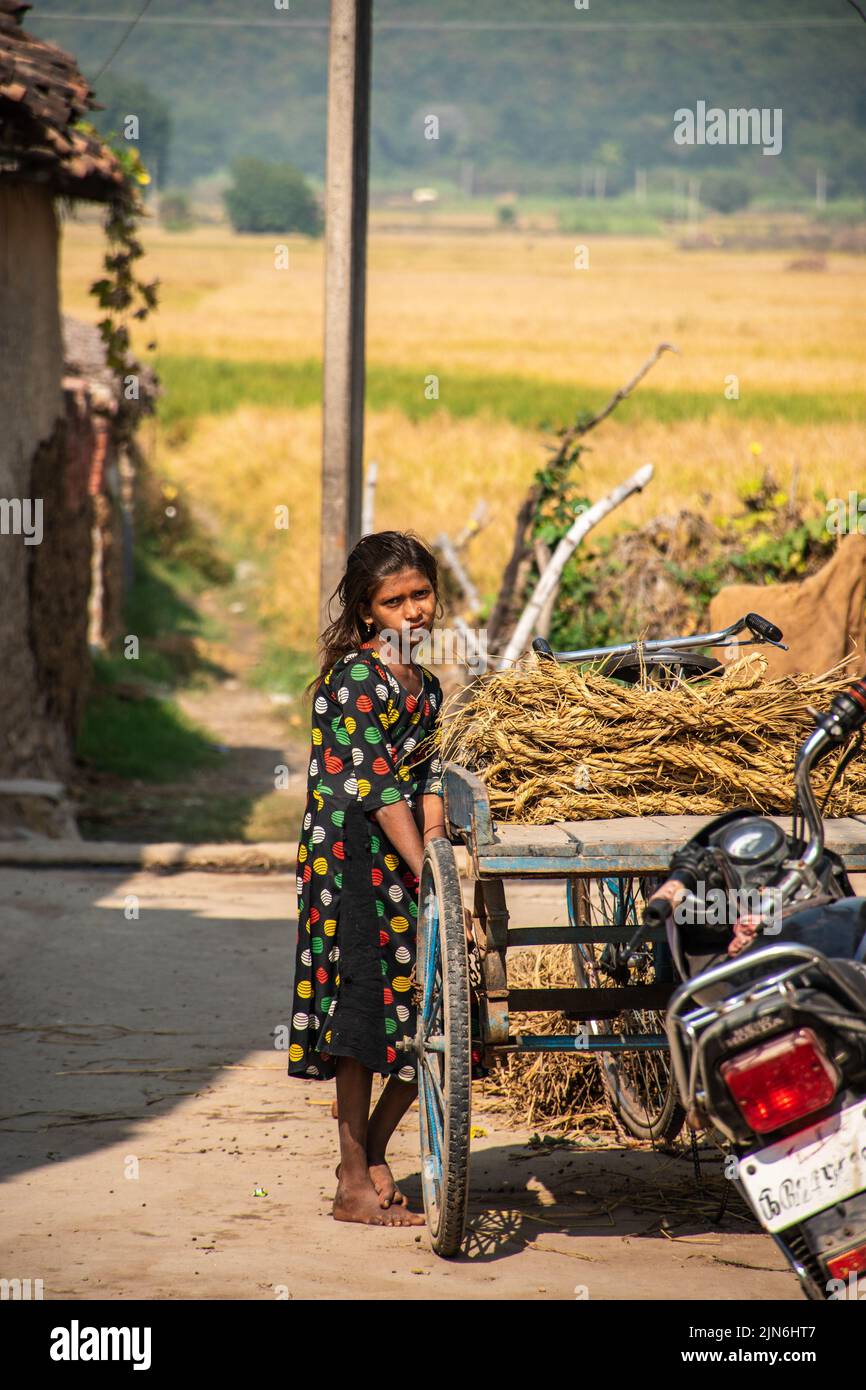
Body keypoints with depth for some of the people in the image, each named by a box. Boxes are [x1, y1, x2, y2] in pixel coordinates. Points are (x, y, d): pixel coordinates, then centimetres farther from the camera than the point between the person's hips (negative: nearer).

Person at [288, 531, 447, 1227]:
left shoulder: (425, 685, 16)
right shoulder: (355, 677, -10)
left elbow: (428, 778, 13)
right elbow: (376, 785, -16)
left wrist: (436, 844, -5)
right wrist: (425, 870, -20)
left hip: (408, 857, 8)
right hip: (354, 859, -8)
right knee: (364, 1011, -6)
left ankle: (371, 1154, 21)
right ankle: (355, 1187, 1)